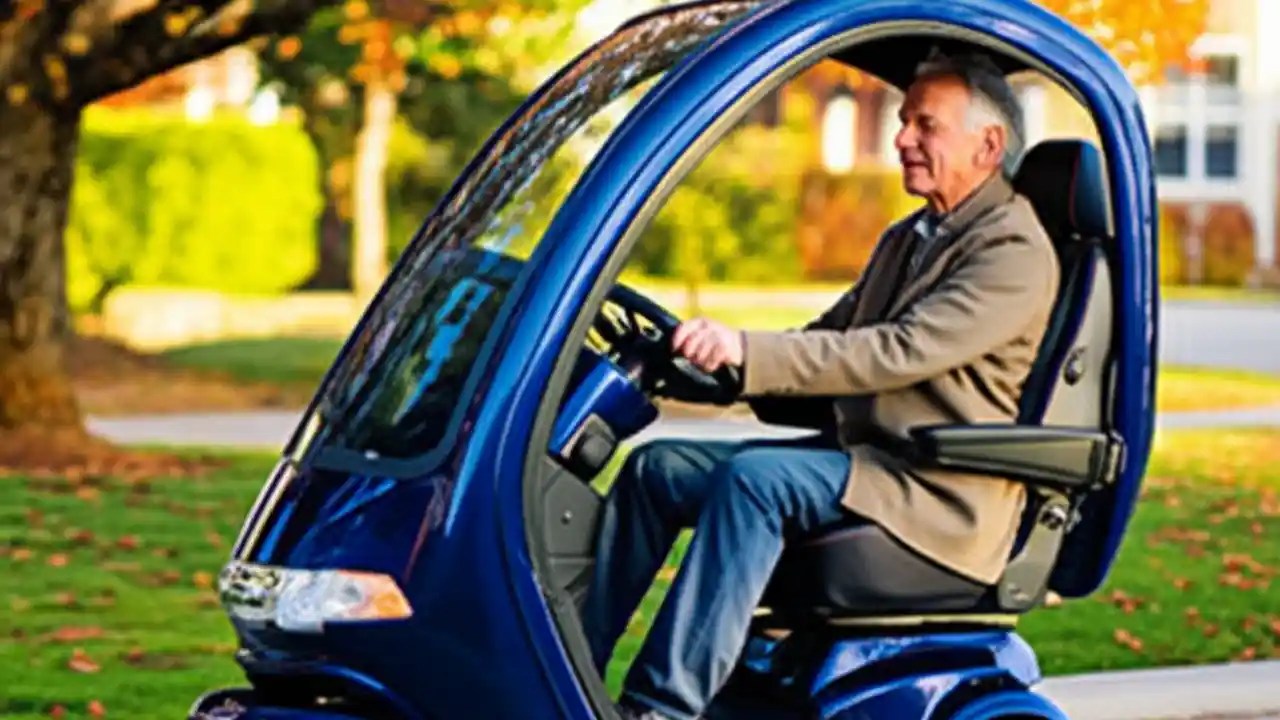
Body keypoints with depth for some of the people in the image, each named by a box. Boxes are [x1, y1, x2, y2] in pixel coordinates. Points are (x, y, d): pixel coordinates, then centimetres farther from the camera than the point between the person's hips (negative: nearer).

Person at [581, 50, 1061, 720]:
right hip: (861, 459, 10)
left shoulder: (1013, 251, -11)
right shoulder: (906, 239, 21)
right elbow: (828, 338, 20)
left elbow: (900, 352, -23)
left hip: (940, 496, -10)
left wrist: (749, 352, -29)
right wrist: (718, 357, 3)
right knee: (656, 467, -1)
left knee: (754, 479, -31)